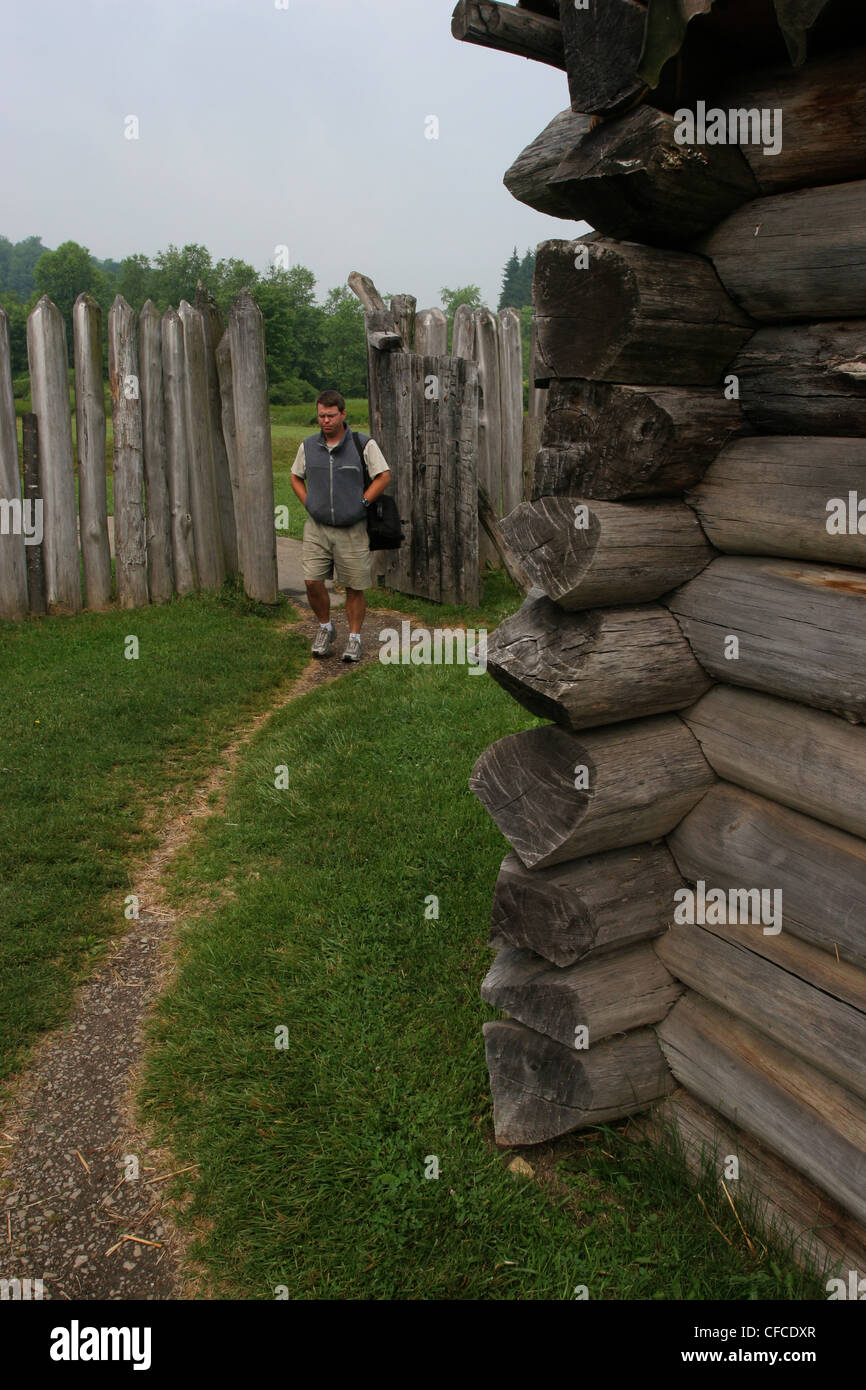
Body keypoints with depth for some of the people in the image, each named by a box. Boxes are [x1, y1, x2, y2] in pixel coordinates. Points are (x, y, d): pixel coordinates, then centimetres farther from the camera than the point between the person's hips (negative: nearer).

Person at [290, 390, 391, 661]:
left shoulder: (364, 444, -6)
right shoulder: (309, 445, 5)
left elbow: (384, 476, -4)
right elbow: (296, 477, 19)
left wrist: (361, 504, -9)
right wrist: (308, 504, 5)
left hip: (352, 530, -2)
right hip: (317, 528, 3)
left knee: (355, 587, 3)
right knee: (312, 581, -7)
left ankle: (354, 639, 19)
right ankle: (325, 628, 18)